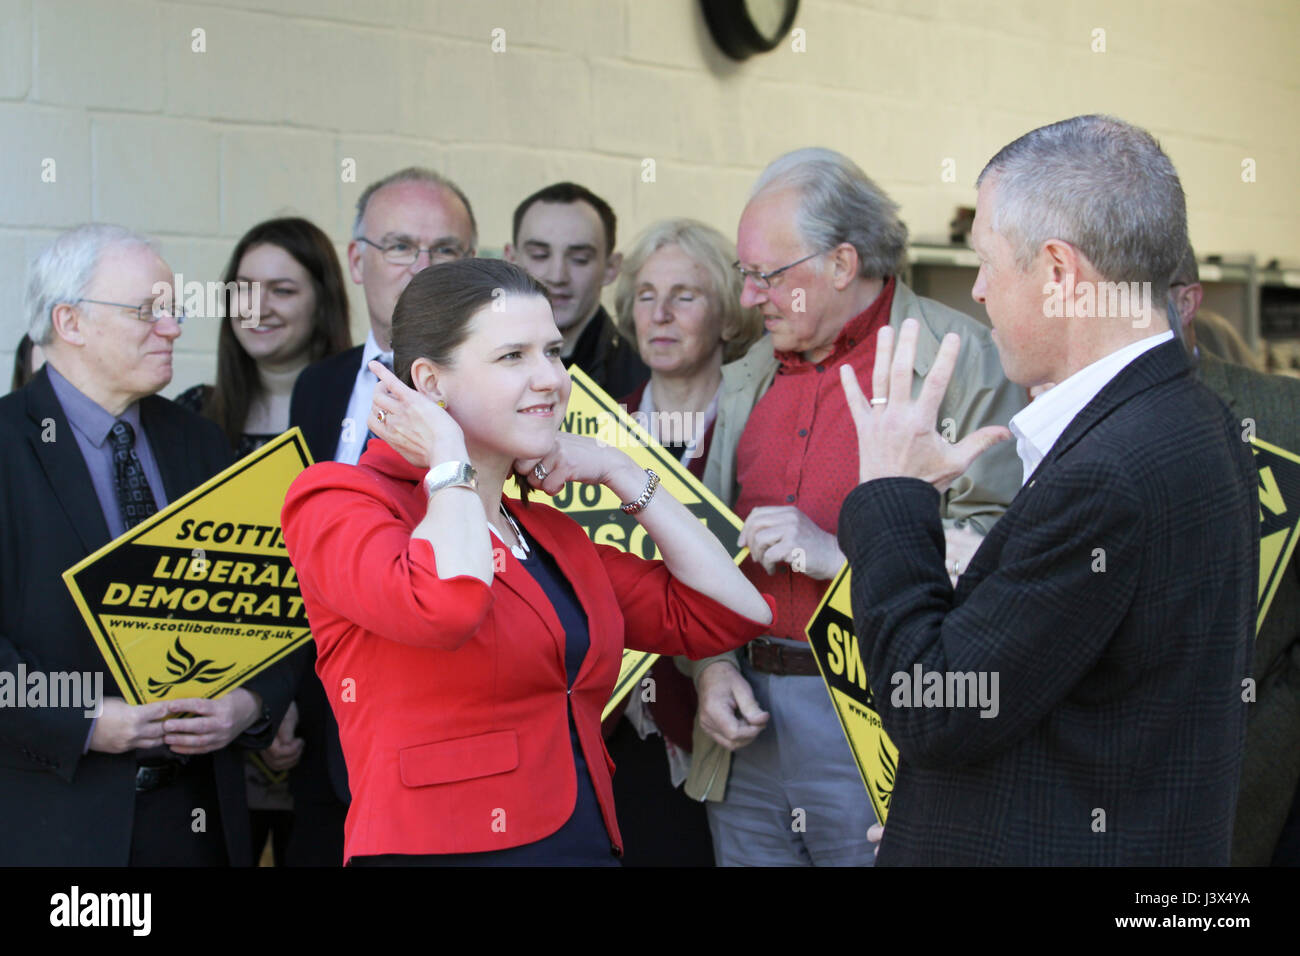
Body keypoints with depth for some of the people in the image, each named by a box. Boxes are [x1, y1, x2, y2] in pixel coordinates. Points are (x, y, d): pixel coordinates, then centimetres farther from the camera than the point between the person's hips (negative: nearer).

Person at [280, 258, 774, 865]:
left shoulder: (551, 536, 17)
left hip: (591, 842, 6)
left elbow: (736, 611, 13)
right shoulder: (338, 504, -3)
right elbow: (444, 605, -25)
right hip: (434, 848, -6)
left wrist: (617, 471, 11)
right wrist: (451, 462, -8)